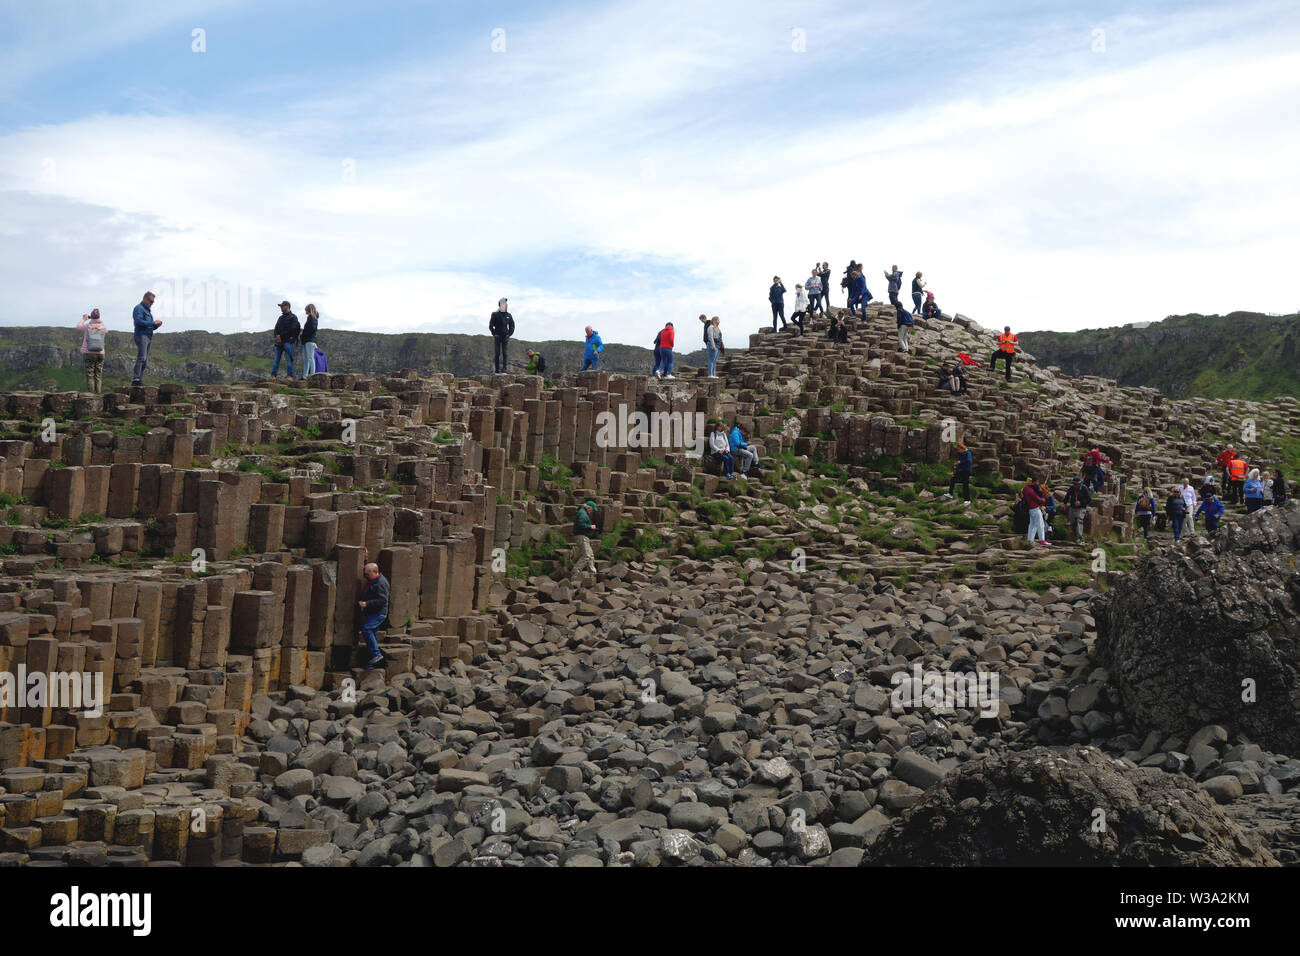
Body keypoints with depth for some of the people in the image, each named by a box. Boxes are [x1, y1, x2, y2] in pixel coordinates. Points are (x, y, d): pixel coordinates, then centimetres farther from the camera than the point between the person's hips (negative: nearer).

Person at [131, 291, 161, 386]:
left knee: (145, 362, 5)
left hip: (148, 337, 9)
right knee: (142, 357, -21)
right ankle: (135, 379, -28)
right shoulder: (139, 308, -1)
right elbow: (139, 322, -16)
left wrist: (157, 325, 8)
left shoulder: (148, 310, 27)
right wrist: (153, 323, -13)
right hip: (141, 335, -9)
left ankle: (140, 381, 5)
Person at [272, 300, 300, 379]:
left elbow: (292, 330, -10)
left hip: (288, 341, -6)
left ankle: (290, 376, -6)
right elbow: (276, 329, 17)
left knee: (289, 359, -7)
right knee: (276, 359, 2)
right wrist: (277, 336, -5)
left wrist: (281, 336, -10)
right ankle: (273, 375, 2)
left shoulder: (293, 317, 1)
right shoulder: (280, 318, 23)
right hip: (279, 342, 6)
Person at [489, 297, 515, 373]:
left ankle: (504, 368, -4)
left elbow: (512, 325, 19)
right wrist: (494, 334, -7)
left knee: (505, 353, -3)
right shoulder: (495, 314, -1)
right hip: (497, 336, -3)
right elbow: (490, 326, 0)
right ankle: (496, 368, 0)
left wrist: (509, 333, 7)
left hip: (505, 337, 3)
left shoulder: (508, 315, 9)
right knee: (497, 353, -2)